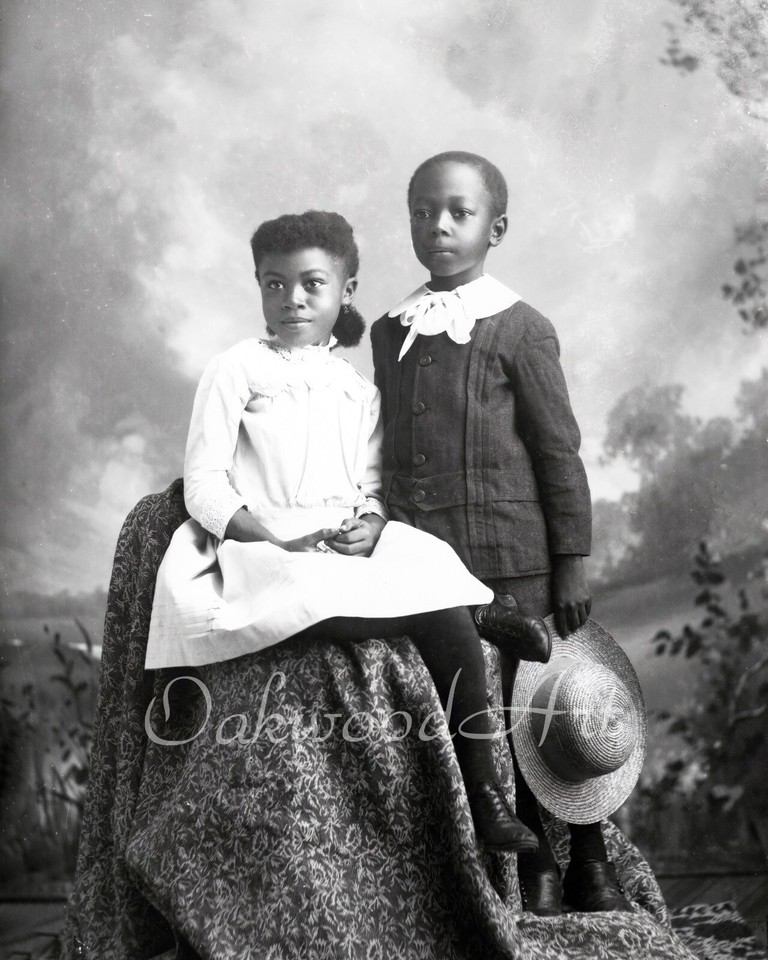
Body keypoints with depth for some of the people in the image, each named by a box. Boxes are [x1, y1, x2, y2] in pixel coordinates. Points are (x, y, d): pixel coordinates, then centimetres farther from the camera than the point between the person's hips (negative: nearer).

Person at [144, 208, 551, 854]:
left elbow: (372, 487, 17)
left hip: (353, 547, 5)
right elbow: (204, 484, -1)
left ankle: (484, 796, -13)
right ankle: (484, 617, -11)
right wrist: (267, 533, -17)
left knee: (451, 618, -22)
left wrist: (370, 525, -8)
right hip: (262, 553, -4)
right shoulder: (236, 371, 6)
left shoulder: (358, 388, 20)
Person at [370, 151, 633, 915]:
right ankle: (530, 863, 24)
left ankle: (589, 862, 24)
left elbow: (559, 452, -4)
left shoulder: (520, 330, -4)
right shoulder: (388, 334, 9)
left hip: (512, 562, -4)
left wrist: (571, 562, -5)